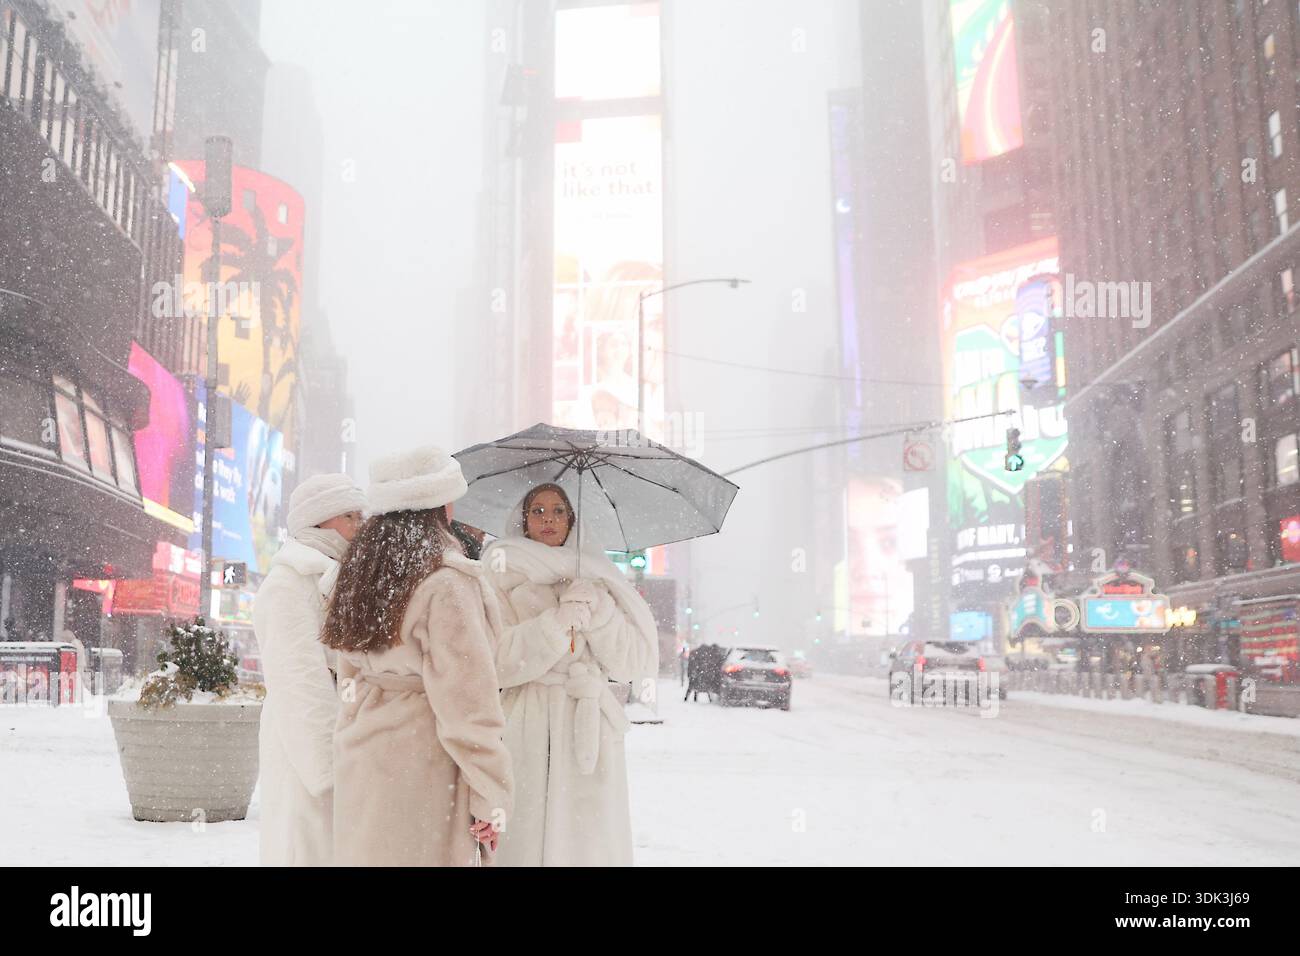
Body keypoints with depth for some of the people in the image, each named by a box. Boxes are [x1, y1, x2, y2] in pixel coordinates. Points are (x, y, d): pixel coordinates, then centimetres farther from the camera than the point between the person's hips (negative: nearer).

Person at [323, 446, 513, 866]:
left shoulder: (363, 569, 8)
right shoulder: (448, 582, -17)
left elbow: (349, 677, 14)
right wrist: (493, 795, -14)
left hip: (361, 758, 8)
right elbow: (466, 699, -18)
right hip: (419, 769, -8)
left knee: (370, 849, 15)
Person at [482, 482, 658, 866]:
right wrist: (562, 619, -13)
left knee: (590, 842, 0)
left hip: (590, 731, 2)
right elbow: (499, 662, -8)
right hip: (528, 735, -2)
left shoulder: (595, 579, 14)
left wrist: (597, 608, -7)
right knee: (528, 839, -6)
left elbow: (636, 664, 5)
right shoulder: (504, 576, 5)